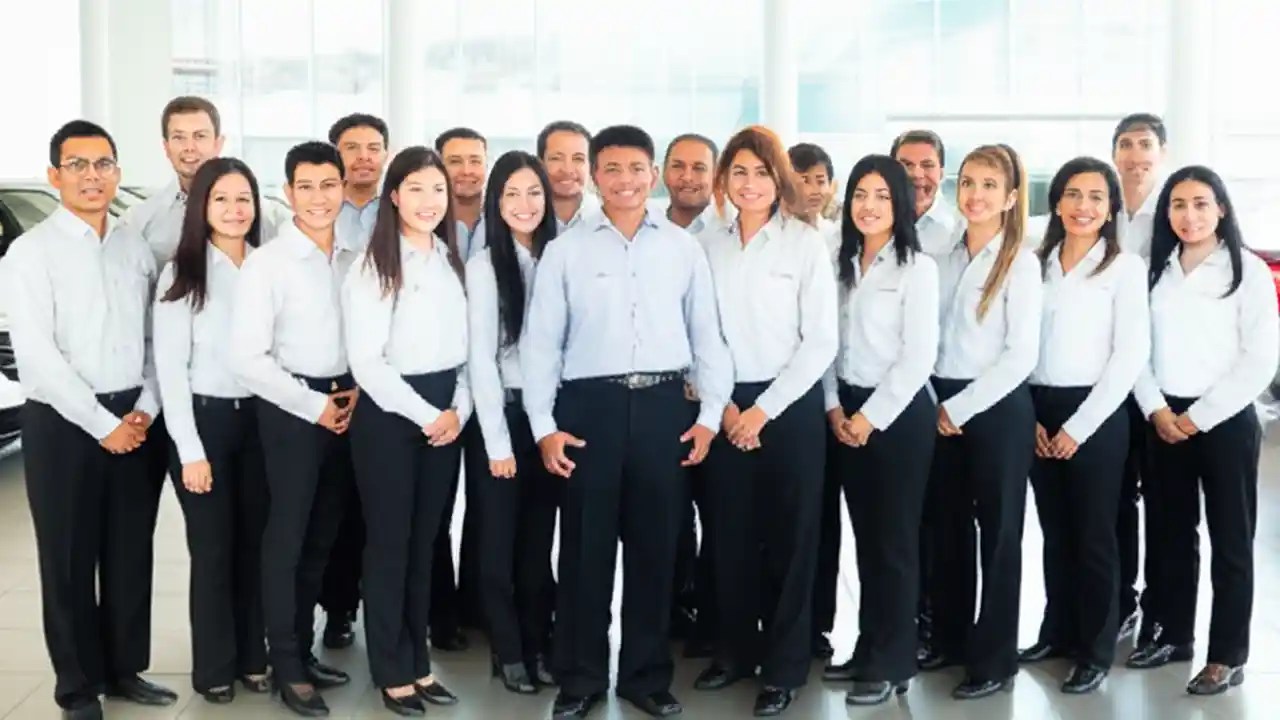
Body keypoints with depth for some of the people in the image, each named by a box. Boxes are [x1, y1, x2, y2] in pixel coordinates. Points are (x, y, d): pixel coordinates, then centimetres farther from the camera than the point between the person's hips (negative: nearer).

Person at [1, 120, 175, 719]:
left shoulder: (135, 246, 9)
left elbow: (157, 337, 8)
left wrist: (145, 409, -6)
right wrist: (102, 424, -14)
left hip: (135, 420, 4)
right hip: (63, 423, -4)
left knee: (131, 553, 11)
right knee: (69, 559, 6)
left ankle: (125, 669, 27)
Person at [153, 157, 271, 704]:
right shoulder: (182, 273, -5)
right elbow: (170, 367, -8)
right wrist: (191, 449, -12)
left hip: (260, 416, 3)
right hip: (205, 417, -3)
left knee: (256, 541, 9)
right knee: (213, 547, 4)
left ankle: (253, 656, 23)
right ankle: (214, 667, 18)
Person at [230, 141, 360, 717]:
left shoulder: (355, 259, 5)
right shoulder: (267, 263, -10)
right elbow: (246, 357, -15)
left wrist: (358, 391, -5)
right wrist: (313, 404, -12)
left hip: (347, 406, 5)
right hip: (292, 408, -5)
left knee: (323, 537, 13)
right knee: (287, 537, 2)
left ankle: (304, 650, 28)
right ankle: (287, 668, 14)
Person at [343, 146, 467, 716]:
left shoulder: (452, 261, 10)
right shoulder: (372, 265, -8)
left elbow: (466, 346, 12)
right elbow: (366, 360, -14)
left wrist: (458, 410, -3)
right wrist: (426, 415, -14)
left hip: (446, 416, 6)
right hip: (389, 413, -5)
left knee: (425, 541, 13)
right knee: (389, 541, 2)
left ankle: (418, 662, 24)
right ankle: (392, 671, 14)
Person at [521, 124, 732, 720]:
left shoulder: (683, 247, 8)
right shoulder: (565, 250, 4)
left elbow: (706, 334, 9)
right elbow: (540, 341, 3)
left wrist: (711, 413, 3)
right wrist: (544, 425, -3)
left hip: (663, 405, 1)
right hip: (590, 405, -1)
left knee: (655, 545, 9)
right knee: (585, 545, 5)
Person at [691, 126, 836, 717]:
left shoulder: (806, 243, -5)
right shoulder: (707, 245, 5)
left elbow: (821, 342, -8)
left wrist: (764, 409, -11)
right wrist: (724, 404, -5)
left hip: (789, 404, -3)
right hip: (726, 407, 3)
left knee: (788, 535, 3)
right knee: (729, 532, 9)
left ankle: (784, 667, 13)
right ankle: (736, 648, 25)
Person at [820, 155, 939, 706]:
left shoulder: (917, 267, -8)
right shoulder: (841, 264, 10)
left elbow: (919, 356, -14)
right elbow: (828, 342, 9)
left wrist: (871, 417, -14)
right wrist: (834, 408, -2)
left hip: (899, 413, -5)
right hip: (847, 415, 6)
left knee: (895, 539, 1)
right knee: (865, 536, 13)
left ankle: (893, 661, 10)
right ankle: (869, 646, 23)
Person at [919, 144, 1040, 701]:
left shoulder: (1020, 263, -8)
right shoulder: (945, 256, 8)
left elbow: (1021, 355, -14)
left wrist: (962, 407, -14)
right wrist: (934, 403, 0)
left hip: (997, 408, -6)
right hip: (942, 408, 6)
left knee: (998, 530, 4)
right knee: (948, 525, 13)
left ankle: (995, 659, 14)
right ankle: (950, 638, 28)